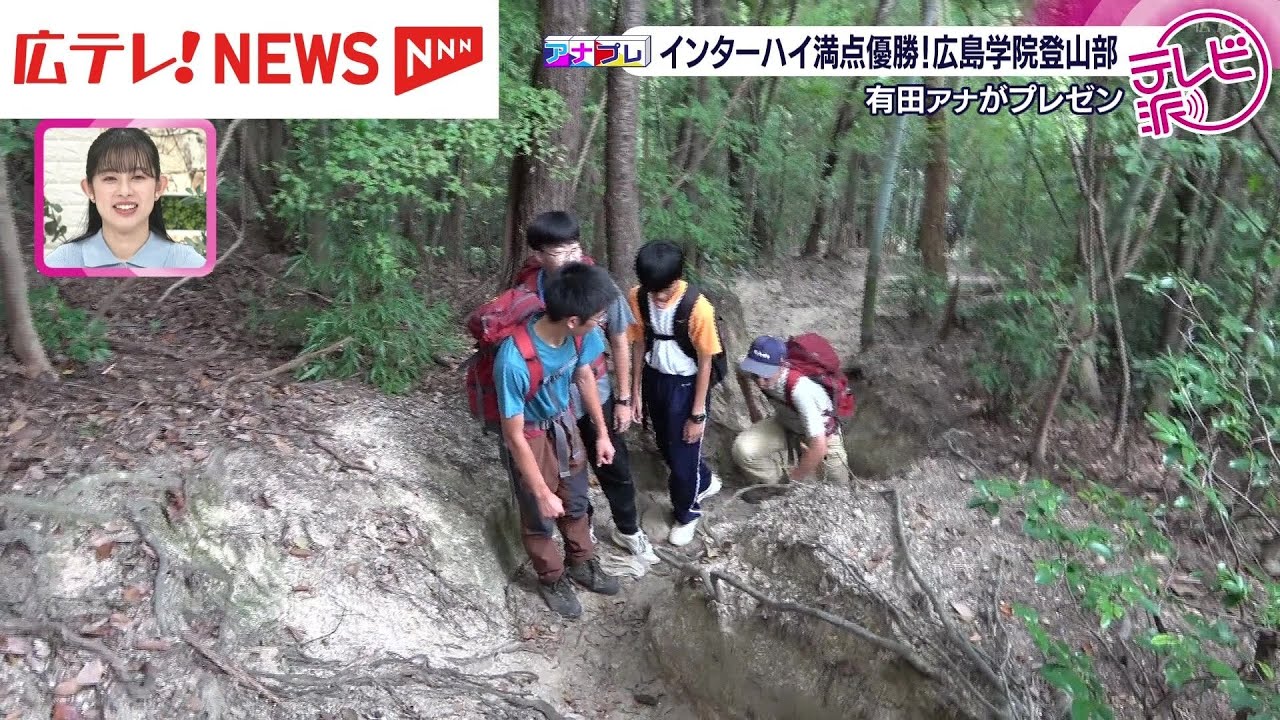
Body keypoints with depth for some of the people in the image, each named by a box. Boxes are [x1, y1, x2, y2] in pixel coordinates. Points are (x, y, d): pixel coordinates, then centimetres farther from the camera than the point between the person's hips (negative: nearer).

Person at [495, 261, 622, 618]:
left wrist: (602, 432, 8)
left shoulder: (578, 333, -22)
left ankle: (581, 564, 51)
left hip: (564, 424, 6)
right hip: (530, 437, -5)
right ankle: (551, 579, 45)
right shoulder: (514, 360, -40)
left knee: (576, 502, 25)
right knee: (540, 516, 18)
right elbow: (515, 436, -29)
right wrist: (542, 492, -21)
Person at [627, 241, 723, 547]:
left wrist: (697, 415, -13)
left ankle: (686, 513, 36)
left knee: (683, 454, 9)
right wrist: (635, 393, 4)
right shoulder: (637, 297, -14)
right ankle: (705, 481, 51)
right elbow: (639, 345, 0)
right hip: (654, 380, 5)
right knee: (666, 447, 22)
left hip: (686, 386, -5)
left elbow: (705, 363, -17)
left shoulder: (697, 308, -27)